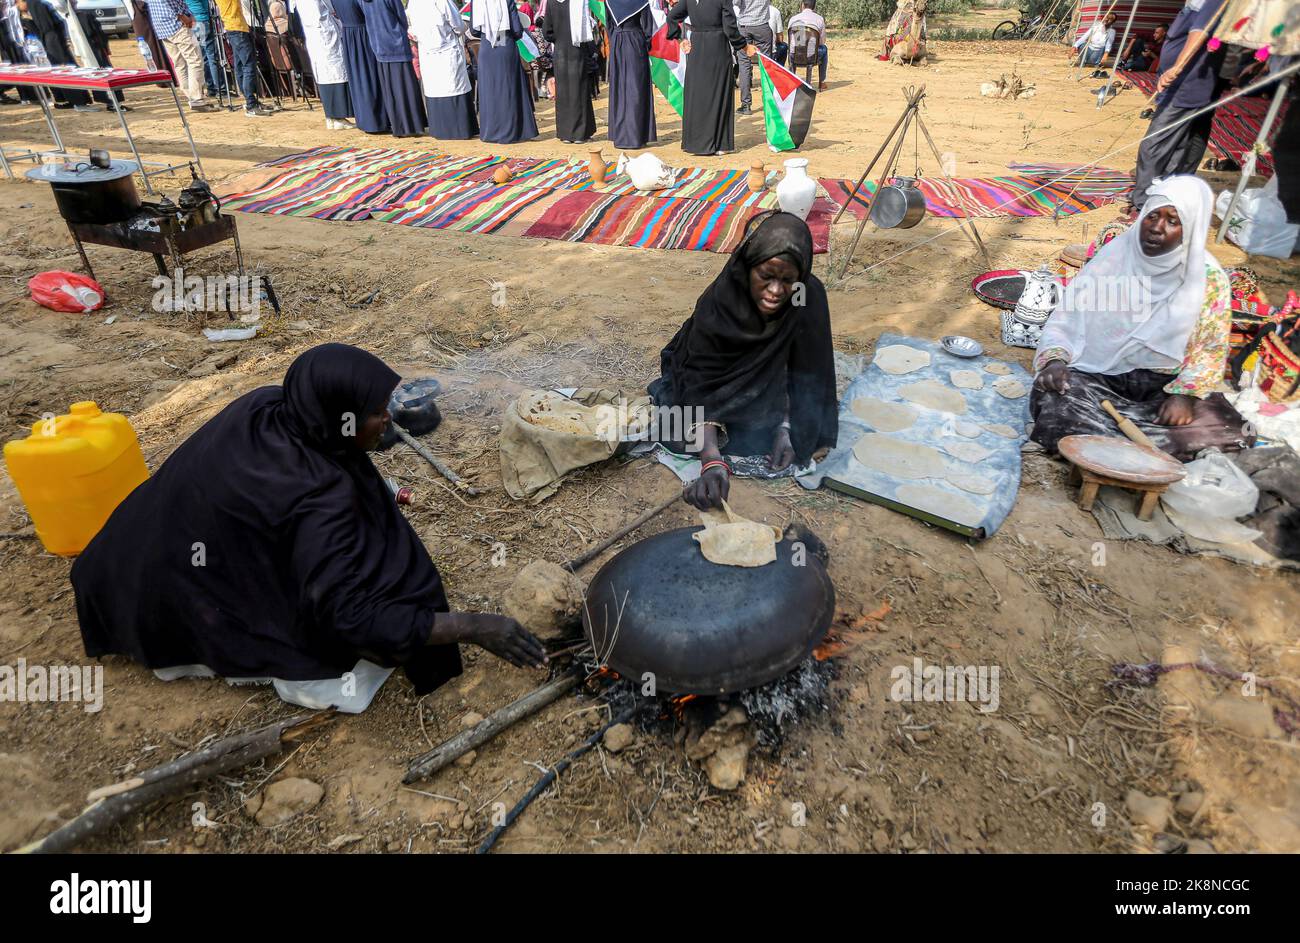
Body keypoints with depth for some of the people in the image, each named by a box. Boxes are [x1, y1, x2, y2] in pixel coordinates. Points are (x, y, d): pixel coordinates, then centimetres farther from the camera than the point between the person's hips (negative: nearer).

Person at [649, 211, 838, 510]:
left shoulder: (810, 297, -28)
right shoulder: (716, 304, -33)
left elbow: (806, 372, -16)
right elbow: (702, 387, -36)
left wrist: (788, 426, -26)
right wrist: (712, 462, -48)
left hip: (770, 387, 2)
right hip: (722, 381, -2)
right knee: (683, 435, -21)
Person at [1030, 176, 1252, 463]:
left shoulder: (1208, 278, -1)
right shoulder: (1115, 254, -3)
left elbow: (1211, 349, 3)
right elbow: (1068, 316, -3)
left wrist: (1185, 394, -14)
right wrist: (1055, 359, -22)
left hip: (1167, 382, 2)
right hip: (1099, 373, -1)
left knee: (1228, 433, -21)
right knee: (1053, 401, -32)